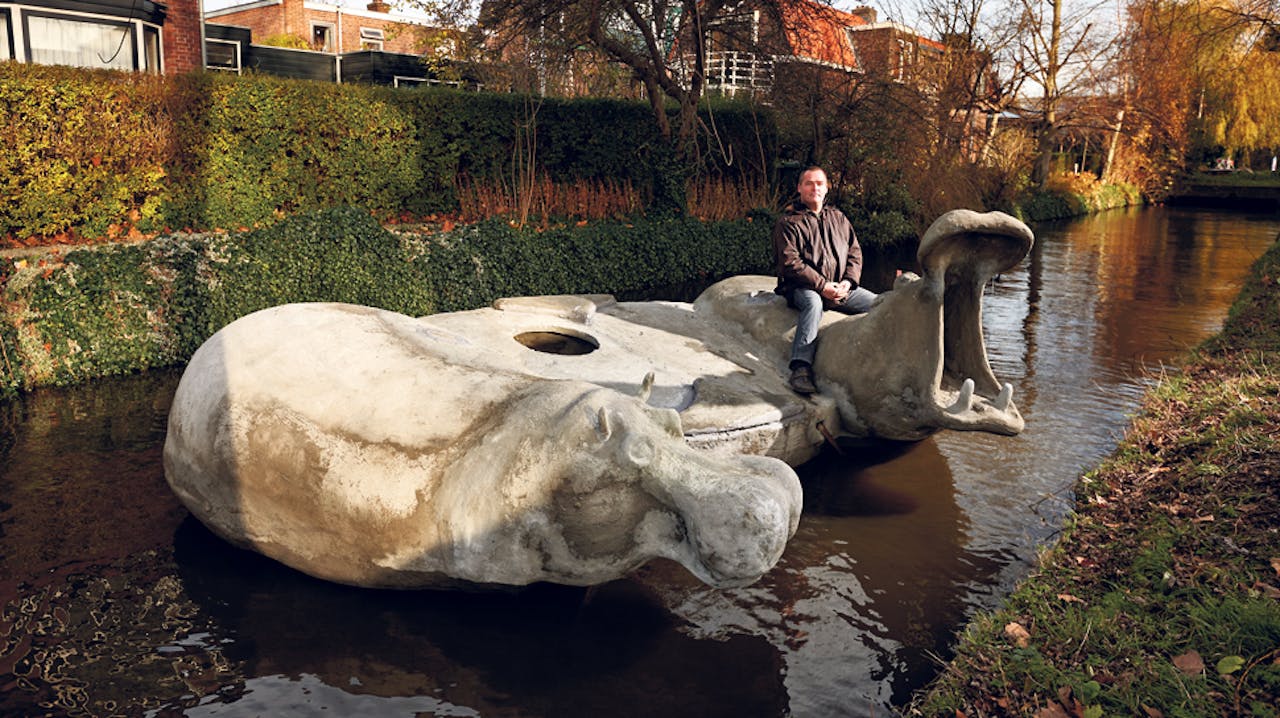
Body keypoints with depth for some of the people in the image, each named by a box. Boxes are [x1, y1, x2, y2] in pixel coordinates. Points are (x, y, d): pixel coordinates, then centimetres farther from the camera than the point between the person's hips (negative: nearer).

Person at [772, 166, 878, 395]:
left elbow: (855, 252, 16)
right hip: (803, 288, -6)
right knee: (813, 303, -40)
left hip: (842, 288, 6)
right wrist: (822, 286, -18)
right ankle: (801, 369, -48)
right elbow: (790, 263, -11)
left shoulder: (838, 218, 19)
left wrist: (848, 282, -4)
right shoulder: (788, 222, -1)